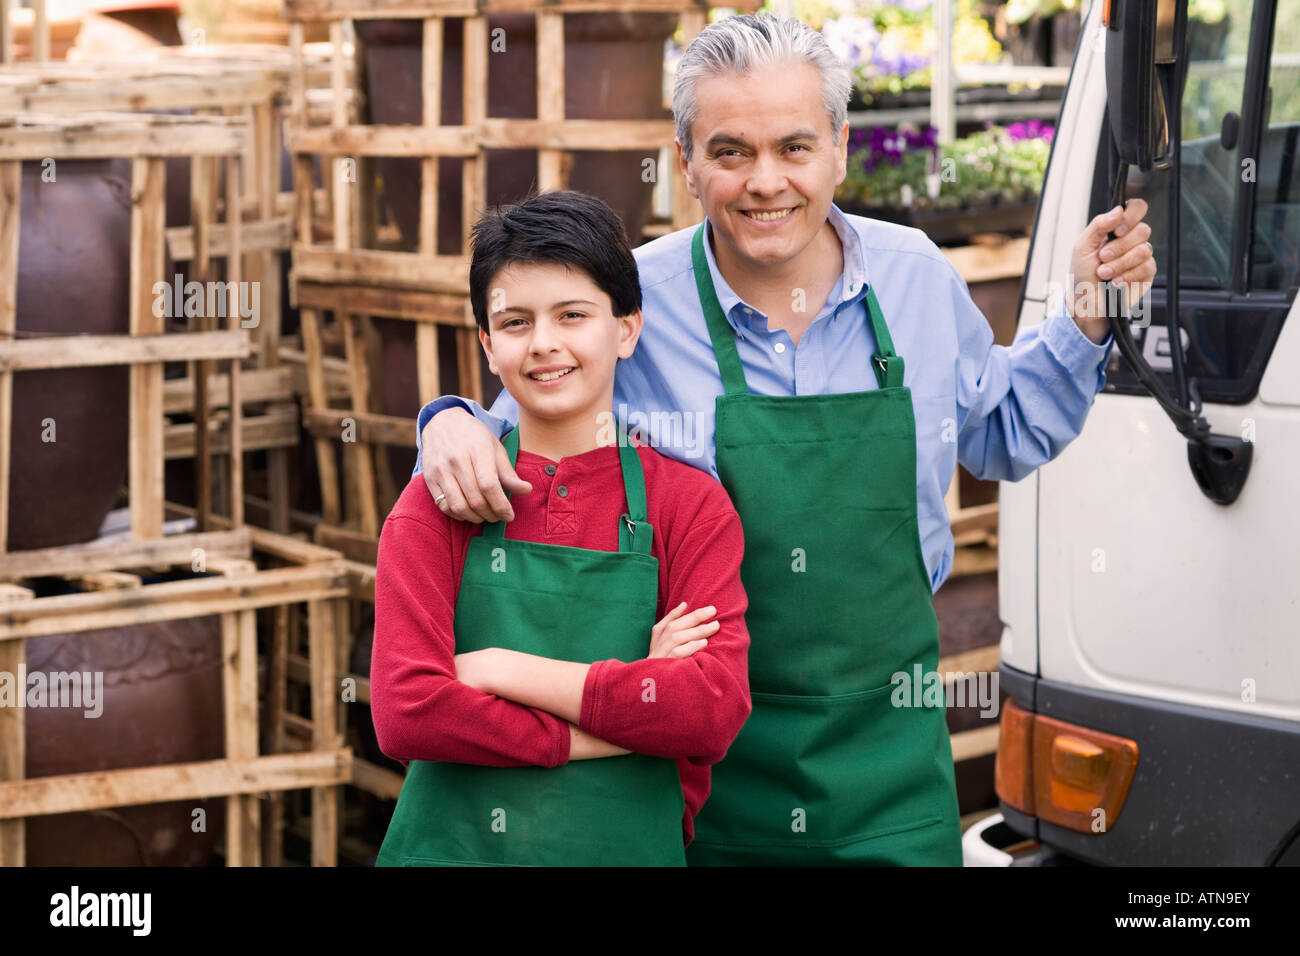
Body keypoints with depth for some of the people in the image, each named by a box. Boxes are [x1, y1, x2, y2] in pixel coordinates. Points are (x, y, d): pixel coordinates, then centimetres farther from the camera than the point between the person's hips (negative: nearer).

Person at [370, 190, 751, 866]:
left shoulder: (690, 505, -2)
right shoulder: (437, 501, -2)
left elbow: (714, 710, -15)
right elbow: (405, 714, -14)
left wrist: (503, 670, -17)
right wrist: (627, 717, -18)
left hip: (630, 844, 1)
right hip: (454, 843, 0)